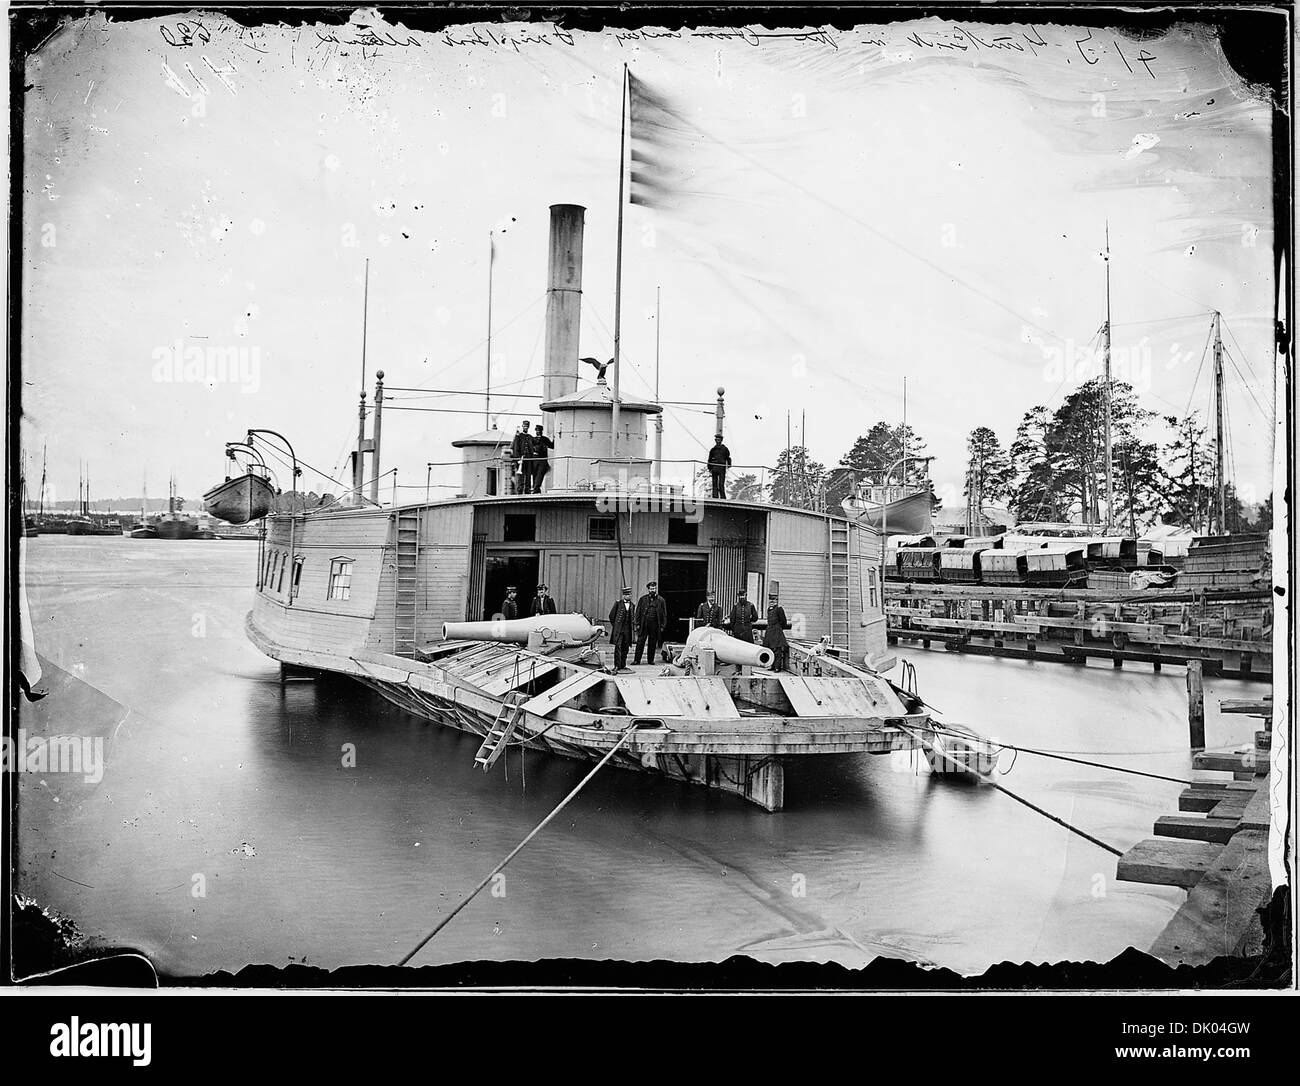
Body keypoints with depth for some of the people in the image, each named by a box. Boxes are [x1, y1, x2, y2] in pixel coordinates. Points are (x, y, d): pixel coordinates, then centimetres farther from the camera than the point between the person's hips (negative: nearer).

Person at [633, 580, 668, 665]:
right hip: (644, 625, 0)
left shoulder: (660, 600, 5)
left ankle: (651, 660, 16)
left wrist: (662, 626, -1)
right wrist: (638, 624, -1)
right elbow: (638, 612, 7)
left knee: (653, 644, 6)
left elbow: (664, 614, 6)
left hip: (655, 625, 0)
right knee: (640, 642, -2)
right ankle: (637, 660, 1)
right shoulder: (643, 599, 6)